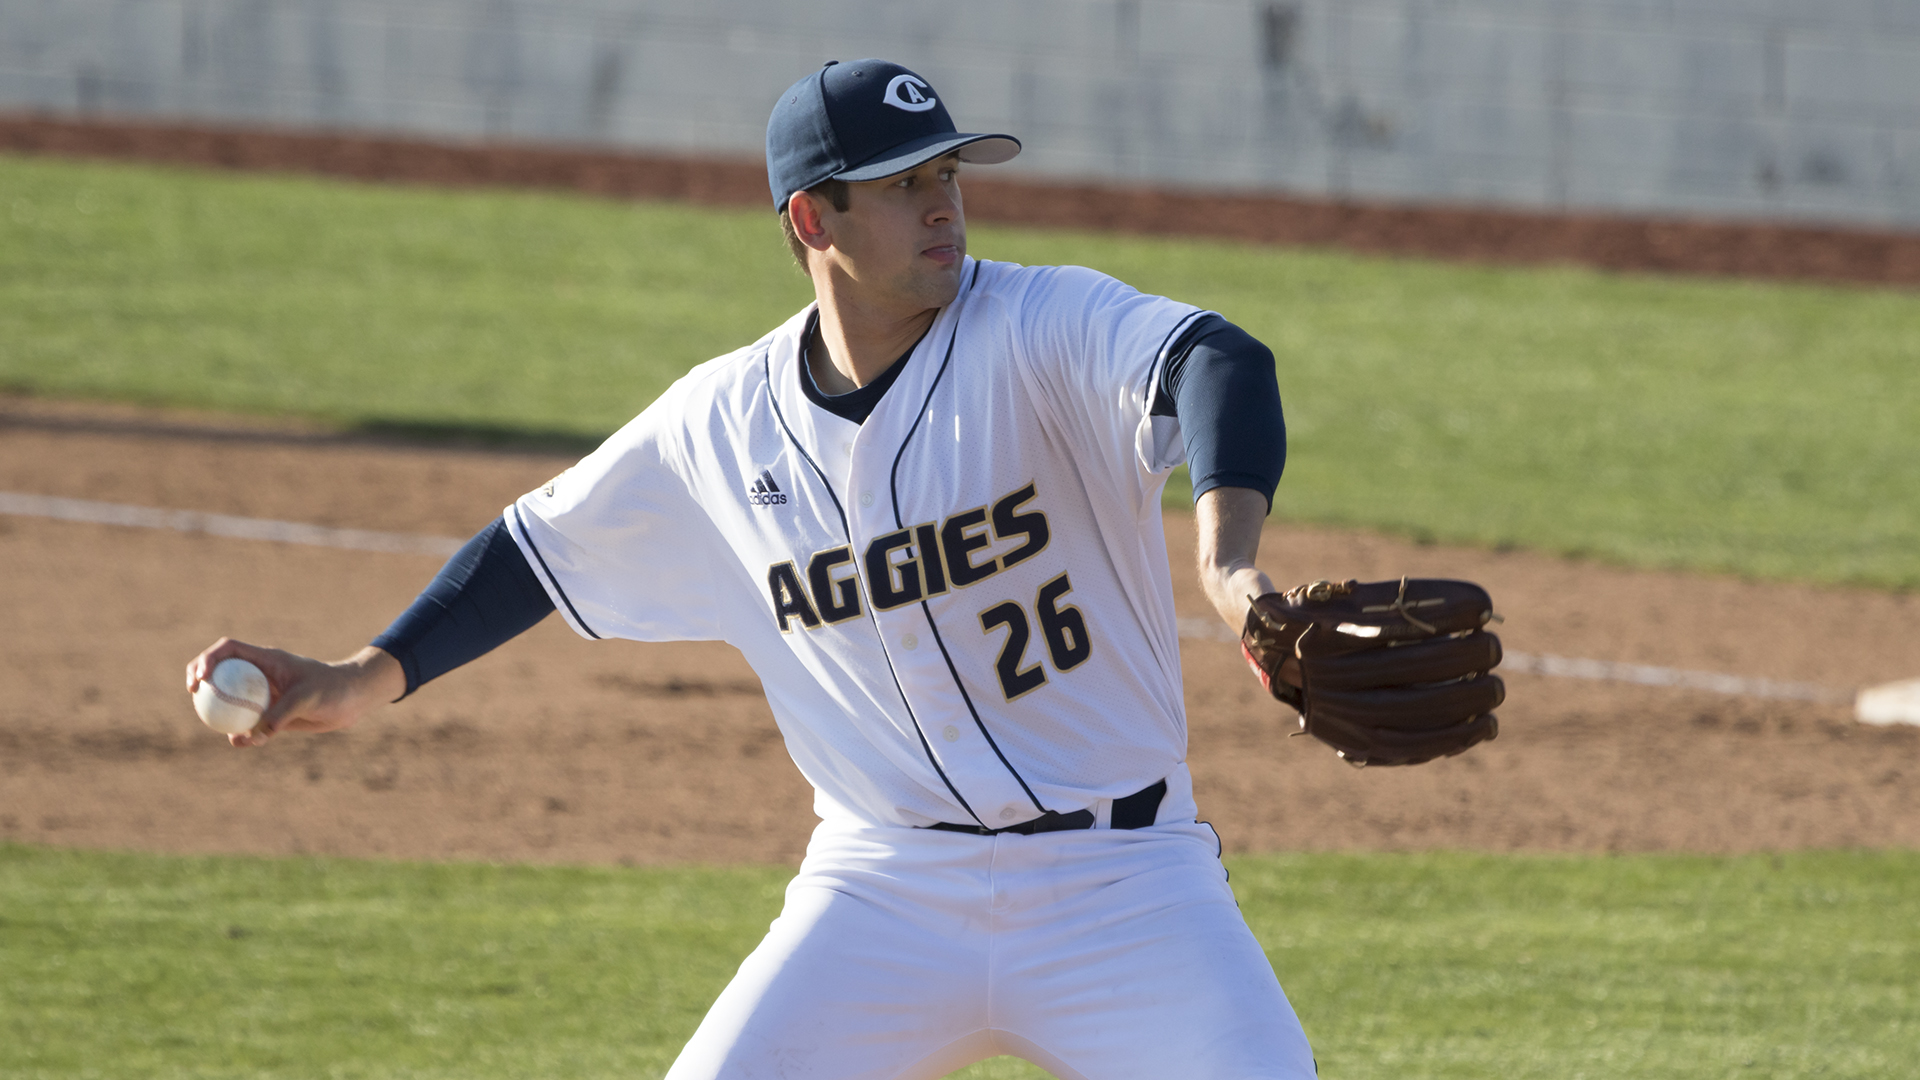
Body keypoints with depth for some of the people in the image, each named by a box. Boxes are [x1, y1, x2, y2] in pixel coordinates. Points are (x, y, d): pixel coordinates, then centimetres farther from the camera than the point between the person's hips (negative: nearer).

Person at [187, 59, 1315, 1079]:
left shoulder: (1043, 330, -12)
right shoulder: (724, 423, 1)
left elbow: (1219, 362, -32)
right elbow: (547, 544, 16)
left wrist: (1225, 555, -52)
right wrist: (364, 680, 8)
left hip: (1117, 882, -2)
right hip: (883, 895, 2)